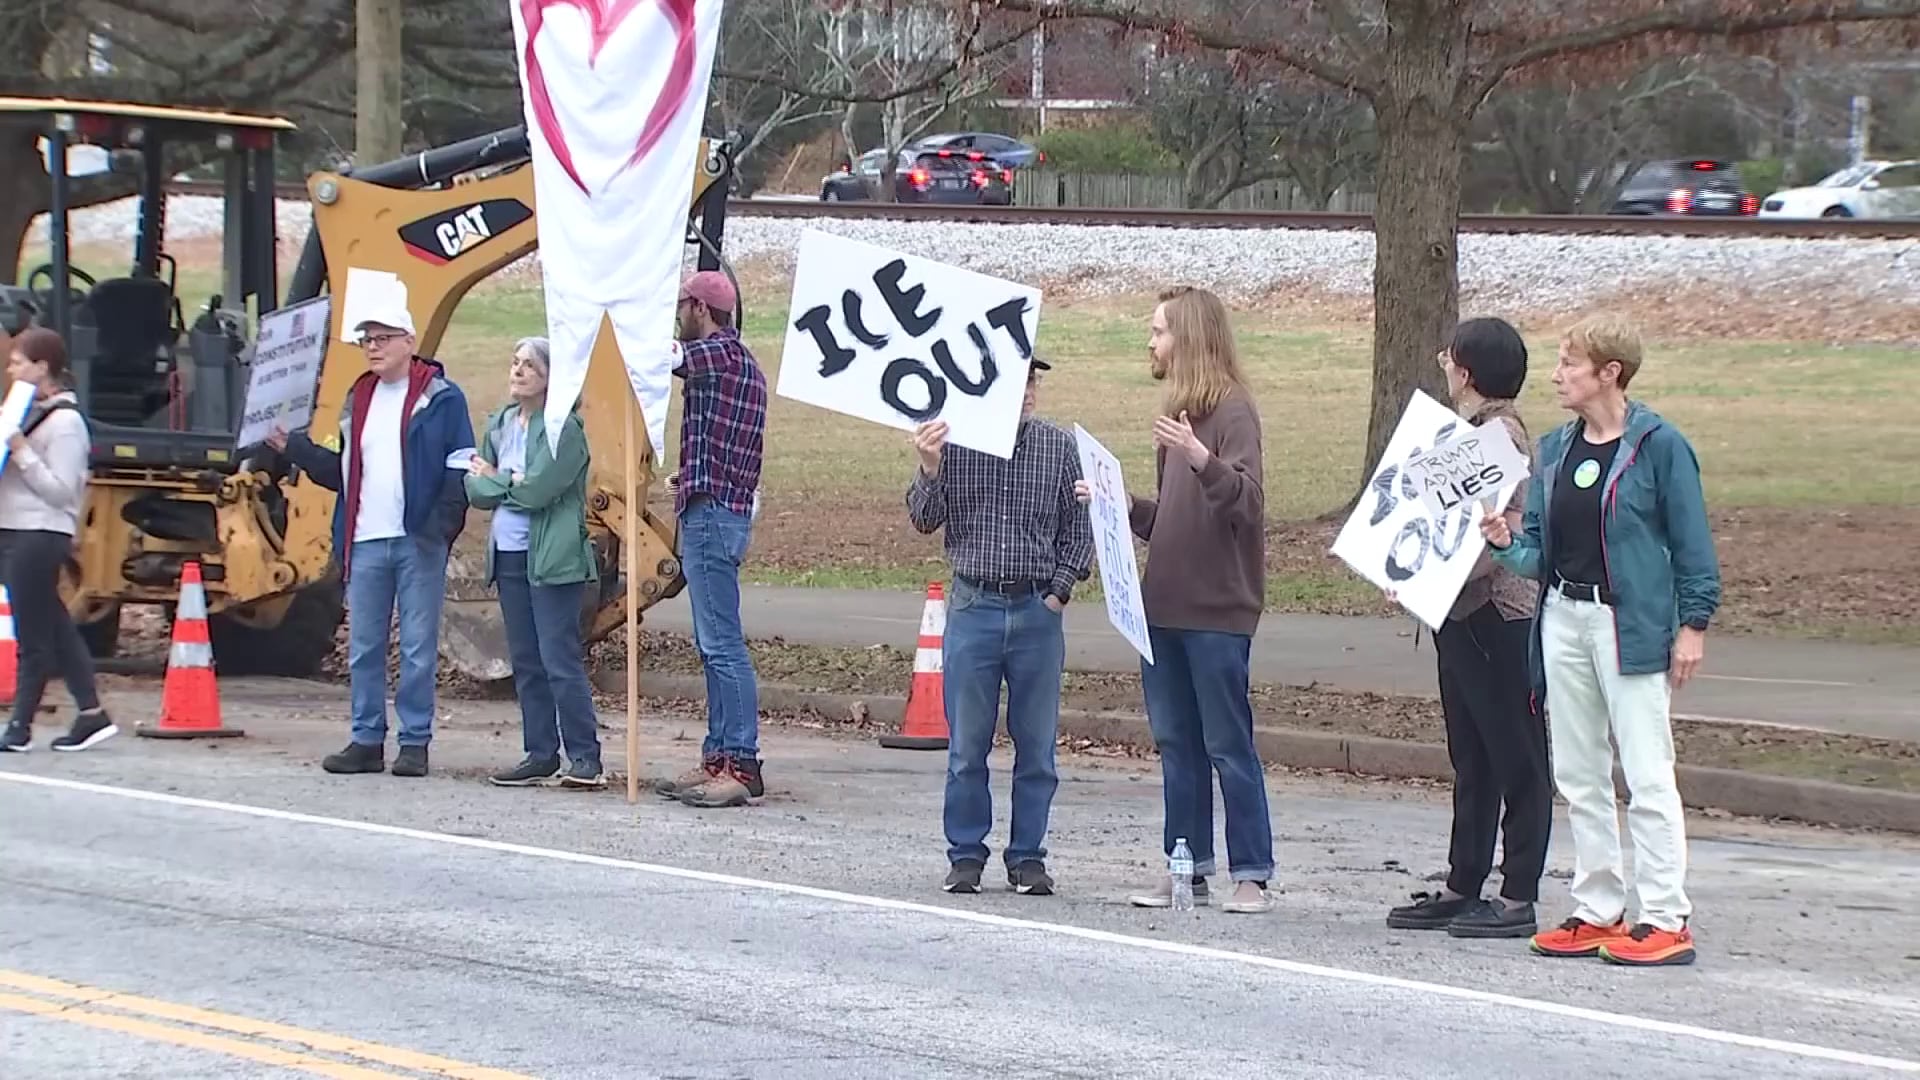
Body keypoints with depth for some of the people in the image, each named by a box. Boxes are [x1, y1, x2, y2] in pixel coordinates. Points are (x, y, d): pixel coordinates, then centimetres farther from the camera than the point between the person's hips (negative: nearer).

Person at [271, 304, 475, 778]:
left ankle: (415, 743, 4)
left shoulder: (441, 398, -2)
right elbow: (343, 472, 19)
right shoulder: (358, 398, 17)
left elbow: (460, 470, -7)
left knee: (418, 647, -1)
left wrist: (440, 526, -17)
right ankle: (367, 741, 13)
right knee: (363, 648, 7)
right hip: (366, 543, 6)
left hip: (418, 543, -6)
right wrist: (294, 448, 7)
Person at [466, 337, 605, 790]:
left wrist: (493, 480, -3)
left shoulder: (565, 429, -10)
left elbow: (537, 492, -18)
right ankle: (540, 757, 14)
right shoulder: (500, 424, 12)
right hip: (508, 555, 7)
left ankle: (586, 759, -6)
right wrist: (511, 483, -10)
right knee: (526, 663, 9)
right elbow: (475, 490, 8)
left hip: (552, 559, -7)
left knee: (560, 660, -9)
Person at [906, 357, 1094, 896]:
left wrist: (1059, 590, -1)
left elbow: (1078, 529, 7)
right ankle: (966, 854, 14)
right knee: (967, 745, 4)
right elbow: (924, 519, 0)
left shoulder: (1059, 446, 2)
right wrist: (929, 469, -16)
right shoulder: (954, 441, -1)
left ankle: (1028, 856, 14)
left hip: (1038, 611, 1)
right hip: (974, 607, -1)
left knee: (1036, 745, 5)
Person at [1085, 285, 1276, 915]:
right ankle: (1188, 869, 15)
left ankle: (1253, 875, -1)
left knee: (1228, 745, -5)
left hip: (1217, 610, -8)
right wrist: (1122, 504, 8)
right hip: (1165, 605, 8)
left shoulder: (1232, 410, -9)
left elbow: (1247, 502, -22)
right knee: (1176, 744, 10)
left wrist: (1202, 459, -36)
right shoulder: (1177, 412, 16)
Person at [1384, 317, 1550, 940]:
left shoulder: (1501, 434, -15)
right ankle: (1463, 887, 21)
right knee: (1471, 758, 15)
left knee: (1516, 758, -3)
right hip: (1460, 613, 10)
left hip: (1497, 613, -10)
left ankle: (1518, 899, 0)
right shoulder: (1469, 431, 15)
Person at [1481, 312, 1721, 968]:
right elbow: (1540, 548, 14)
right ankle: (1598, 911, 18)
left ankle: (1666, 920, -4)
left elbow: (1692, 544, -7)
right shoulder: (1555, 449, 11)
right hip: (1563, 617, 7)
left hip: (1631, 624, -7)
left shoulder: (1658, 445, -8)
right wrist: (1506, 544, -6)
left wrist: (1692, 624, -10)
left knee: (1647, 777, -7)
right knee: (1578, 778, 10)